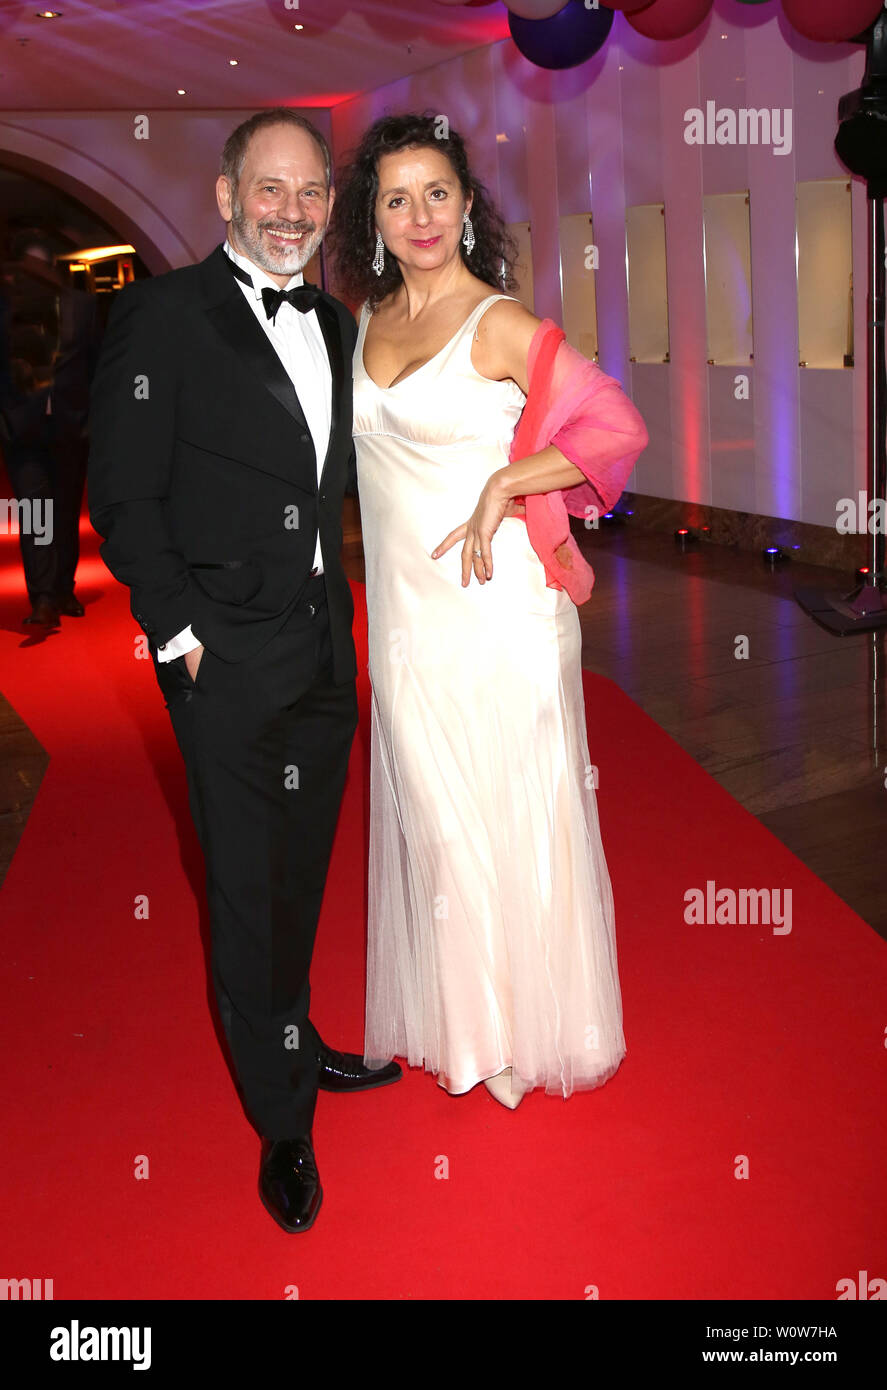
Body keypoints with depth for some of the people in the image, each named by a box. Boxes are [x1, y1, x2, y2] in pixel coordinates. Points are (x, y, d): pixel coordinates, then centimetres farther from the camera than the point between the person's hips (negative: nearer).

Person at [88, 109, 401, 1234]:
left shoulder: (336, 326, 11)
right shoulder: (164, 315, -8)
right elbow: (124, 496, -10)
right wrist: (180, 630, -12)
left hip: (325, 646, 6)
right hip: (227, 660, -6)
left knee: (300, 876, 18)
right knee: (248, 891, 4)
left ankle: (294, 1045, 39)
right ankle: (283, 1122, 19)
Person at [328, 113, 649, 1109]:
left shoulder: (500, 324, -10)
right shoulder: (370, 318, 10)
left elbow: (618, 429, -14)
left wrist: (501, 488, -18)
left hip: (492, 603, -6)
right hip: (402, 607, 6)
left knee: (505, 811, 4)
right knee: (429, 812, 14)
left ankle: (523, 1026, 24)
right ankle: (454, 1016, 31)